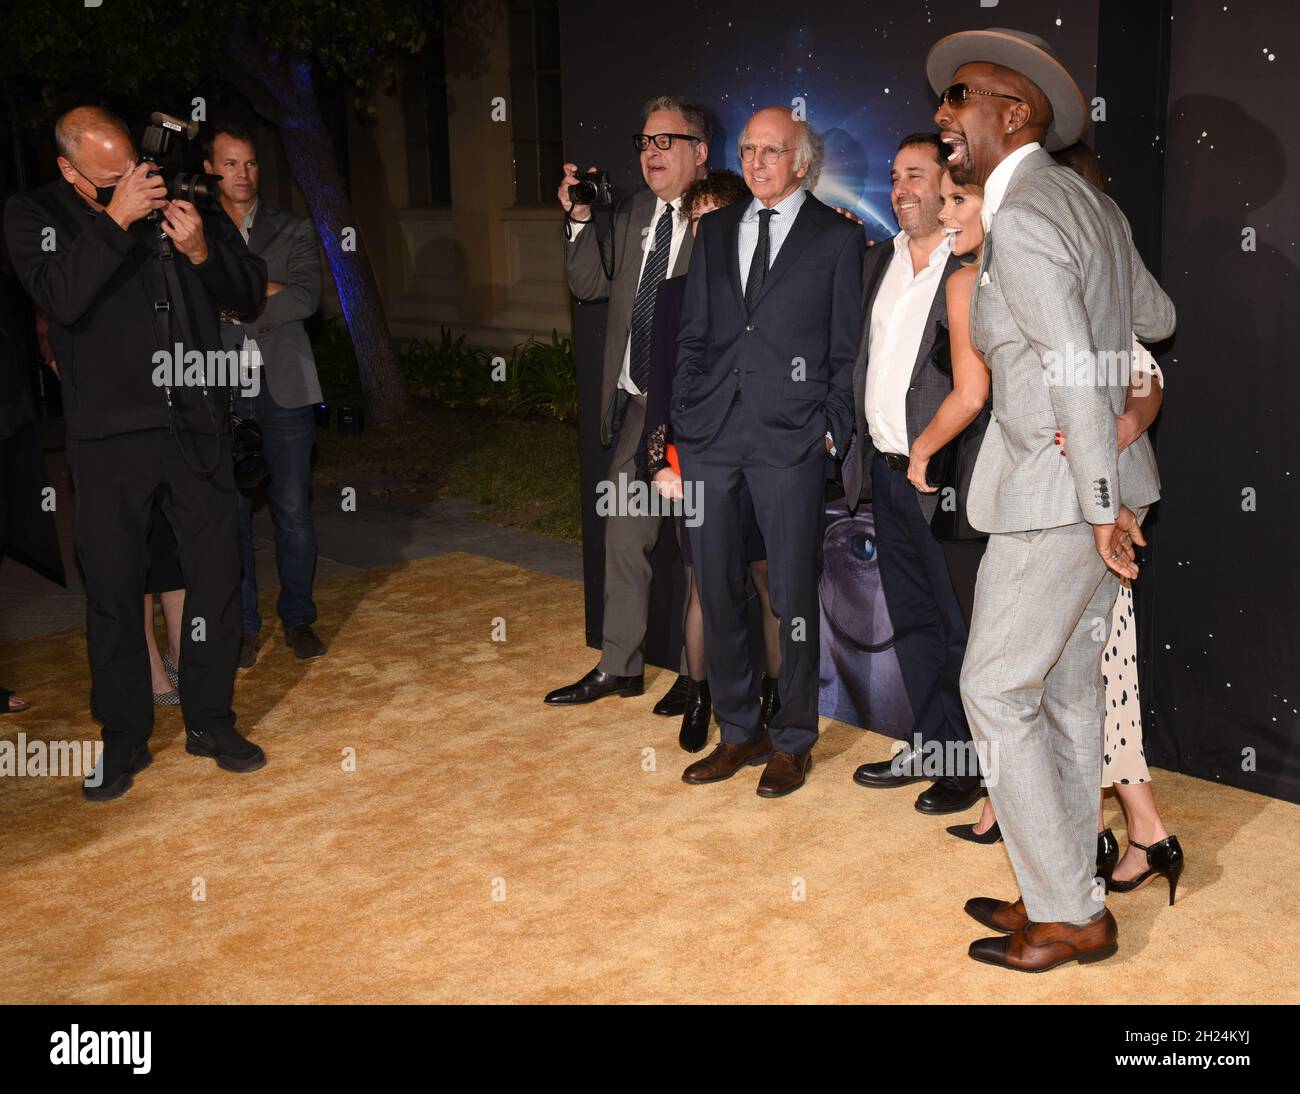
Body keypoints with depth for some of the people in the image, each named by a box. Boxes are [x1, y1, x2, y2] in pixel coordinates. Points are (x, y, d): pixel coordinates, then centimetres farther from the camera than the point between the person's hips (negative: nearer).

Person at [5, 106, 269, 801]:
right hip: (109, 436, -2)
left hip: (196, 426, 3)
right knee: (113, 587, 5)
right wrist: (115, 220, -24)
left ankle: (209, 721, 24)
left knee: (217, 572, 7)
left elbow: (250, 293, 7)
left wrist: (202, 252, -11)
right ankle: (123, 738, 20)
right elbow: (61, 298, -20)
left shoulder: (178, 199, 6)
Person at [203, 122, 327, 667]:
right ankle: (242, 623, 17)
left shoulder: (292, 231, 9)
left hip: (283, 388, 0)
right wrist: (261, 290, -11)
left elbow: (306, 299, -7)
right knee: (230, 512, 4)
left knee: (293, 510, 3)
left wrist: (233, 303, -9)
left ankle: (298, 617, 18)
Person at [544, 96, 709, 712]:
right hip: (636, 405, 7)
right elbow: (589, 285, 12)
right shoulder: (630, 215, 12)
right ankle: (618, 667, 26)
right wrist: (580, 220, 0)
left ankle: (696, 672, 22)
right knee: (623, 535, 13)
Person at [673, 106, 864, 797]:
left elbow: (846, 349, 3)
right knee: (716, 590, 9)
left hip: (790, 437, -4)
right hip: (710, 434, 4)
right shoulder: (715, 230, 16)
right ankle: (738, 732, 23)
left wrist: (834, 430, -5)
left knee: (794, 595, 2)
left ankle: (793, 741, 16)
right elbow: (693, 333, 16)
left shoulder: (836, 238, 4)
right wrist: (682, 419, 7)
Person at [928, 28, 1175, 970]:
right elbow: (1157, 318, 20)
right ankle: (1062, 894, 25)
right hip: (1099, 481, 9)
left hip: (1056, 492, -9)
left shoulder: (1020, 219, -17)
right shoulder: (1090, 202, 11)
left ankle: (1070, 916, 9)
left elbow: (1074, 369, -22)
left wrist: (1101, 510, -19)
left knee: (996, 689, 0)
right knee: (1066, 687, 14)